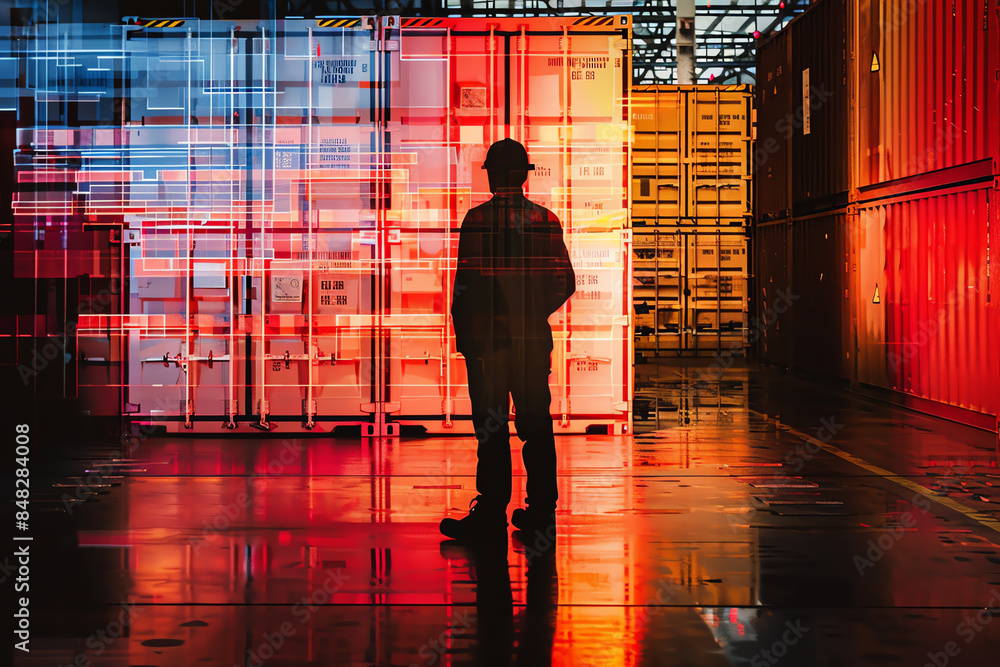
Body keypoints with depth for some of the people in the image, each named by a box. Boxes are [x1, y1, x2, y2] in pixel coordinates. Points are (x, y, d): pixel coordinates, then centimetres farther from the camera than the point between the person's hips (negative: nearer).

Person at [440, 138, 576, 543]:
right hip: (535, 339, 4)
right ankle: (541, 511, 13)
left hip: (487, 338, -4)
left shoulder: (477, 220, -8)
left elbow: (467, 284, -10)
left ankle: (491, 513, 0)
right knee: (536, 423, 9)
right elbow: (565, 283, 5)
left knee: (491, 429, -1)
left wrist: (461, 332, 0)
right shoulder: (547, 220, 4)